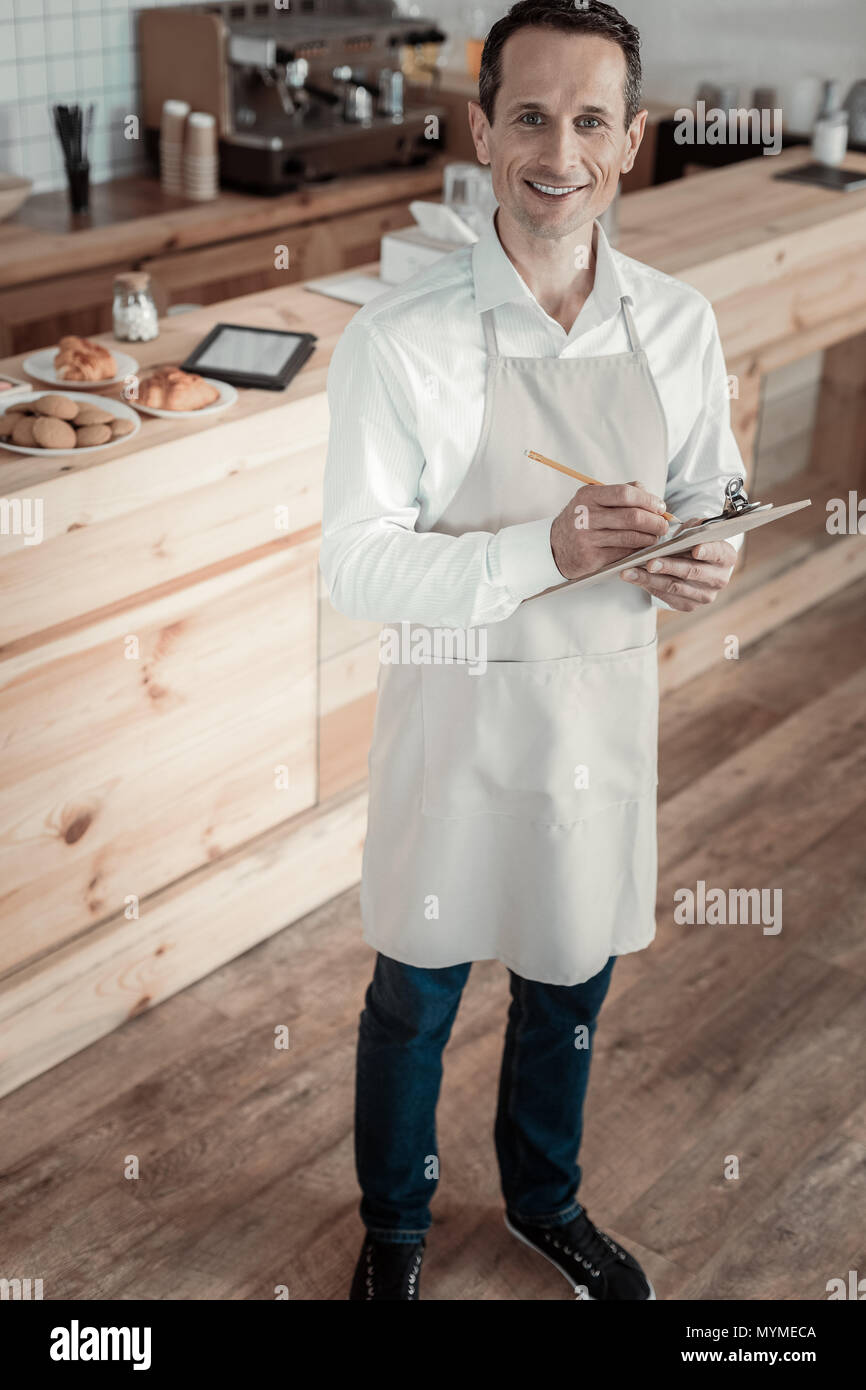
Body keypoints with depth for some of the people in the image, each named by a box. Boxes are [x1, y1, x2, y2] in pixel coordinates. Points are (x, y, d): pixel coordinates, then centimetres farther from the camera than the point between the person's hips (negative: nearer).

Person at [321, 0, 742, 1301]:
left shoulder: (679, 323, -4)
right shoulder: (400, 339, -18)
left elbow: (710, 490, 8)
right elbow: (355, 564, -18)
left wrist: (707, 557, -17)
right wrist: (544, 552, -31)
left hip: (609, 708, 4)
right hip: (461, 715, -4)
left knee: (571, 983, 23)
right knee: (416, 999, 16)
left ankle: (544, 1200, 51)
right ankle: (394, 1230, 44)